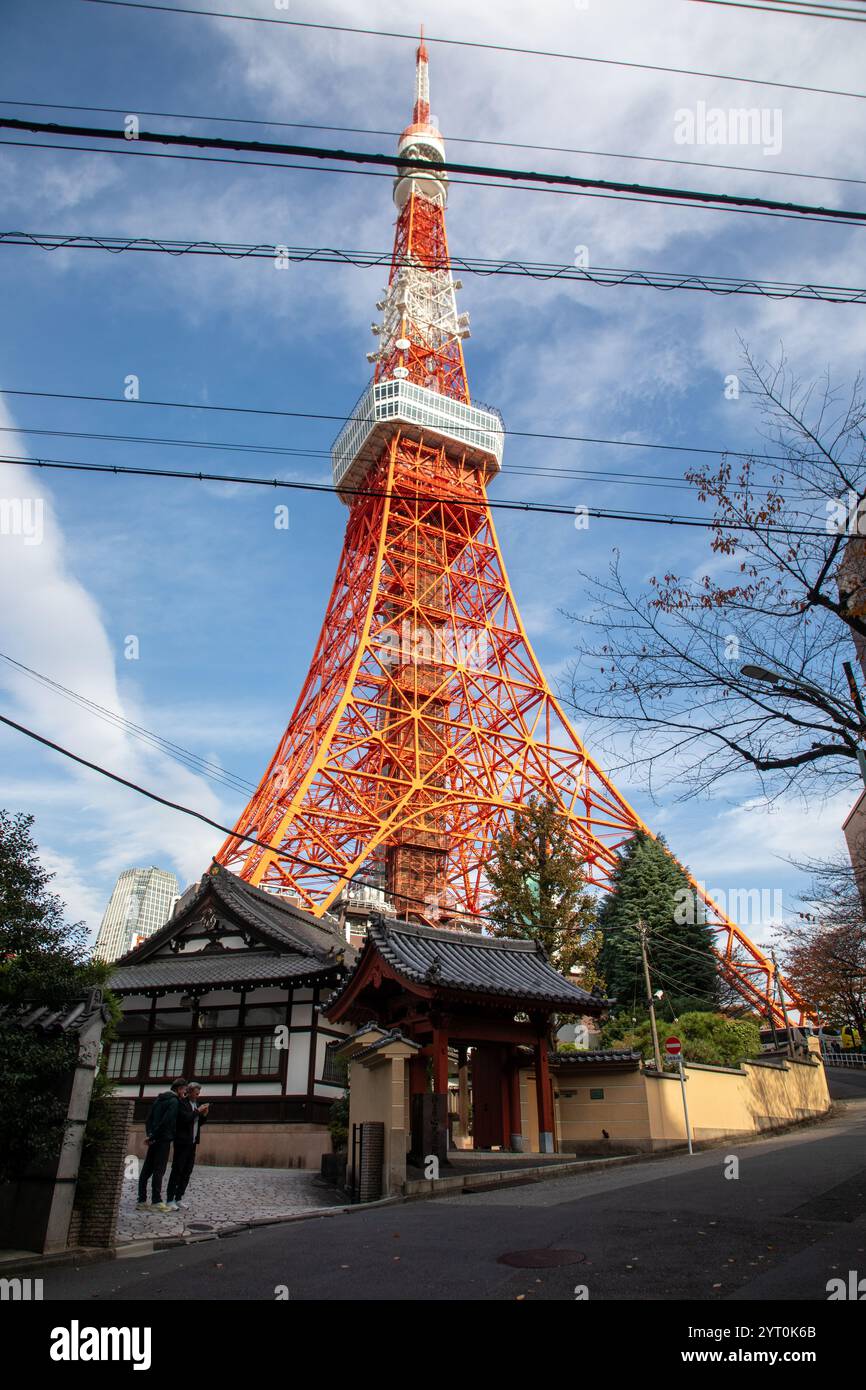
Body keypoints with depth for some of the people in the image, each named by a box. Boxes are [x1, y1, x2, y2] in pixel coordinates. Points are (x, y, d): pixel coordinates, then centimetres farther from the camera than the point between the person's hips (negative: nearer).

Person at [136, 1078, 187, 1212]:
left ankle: (142, 1201, 11)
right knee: (159, 1170, -4)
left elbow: (149, 1119, 15)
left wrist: (149, 1134, 5)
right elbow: (166, 1121, -20)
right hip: (163, 1140, -8)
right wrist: (152, 1136, -13)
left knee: (146, 1170, 8)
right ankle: (156, 1201, -1)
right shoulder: (174, 1101, -11)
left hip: (154, 1140, 8)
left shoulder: (159, 1099, 17)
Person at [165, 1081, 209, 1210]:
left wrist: (204, 1115, 3)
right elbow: (185, 1118, -22)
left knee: (187, 1172, 8)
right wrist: (197, 1111, -15)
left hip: (192, 1142, 8)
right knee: (177, 1170, -5)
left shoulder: (196, 1104, 15)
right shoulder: (182, 1103, -9)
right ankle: (170, 1200, 0)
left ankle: (178, 1198, 16)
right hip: (182, 1141, -8)